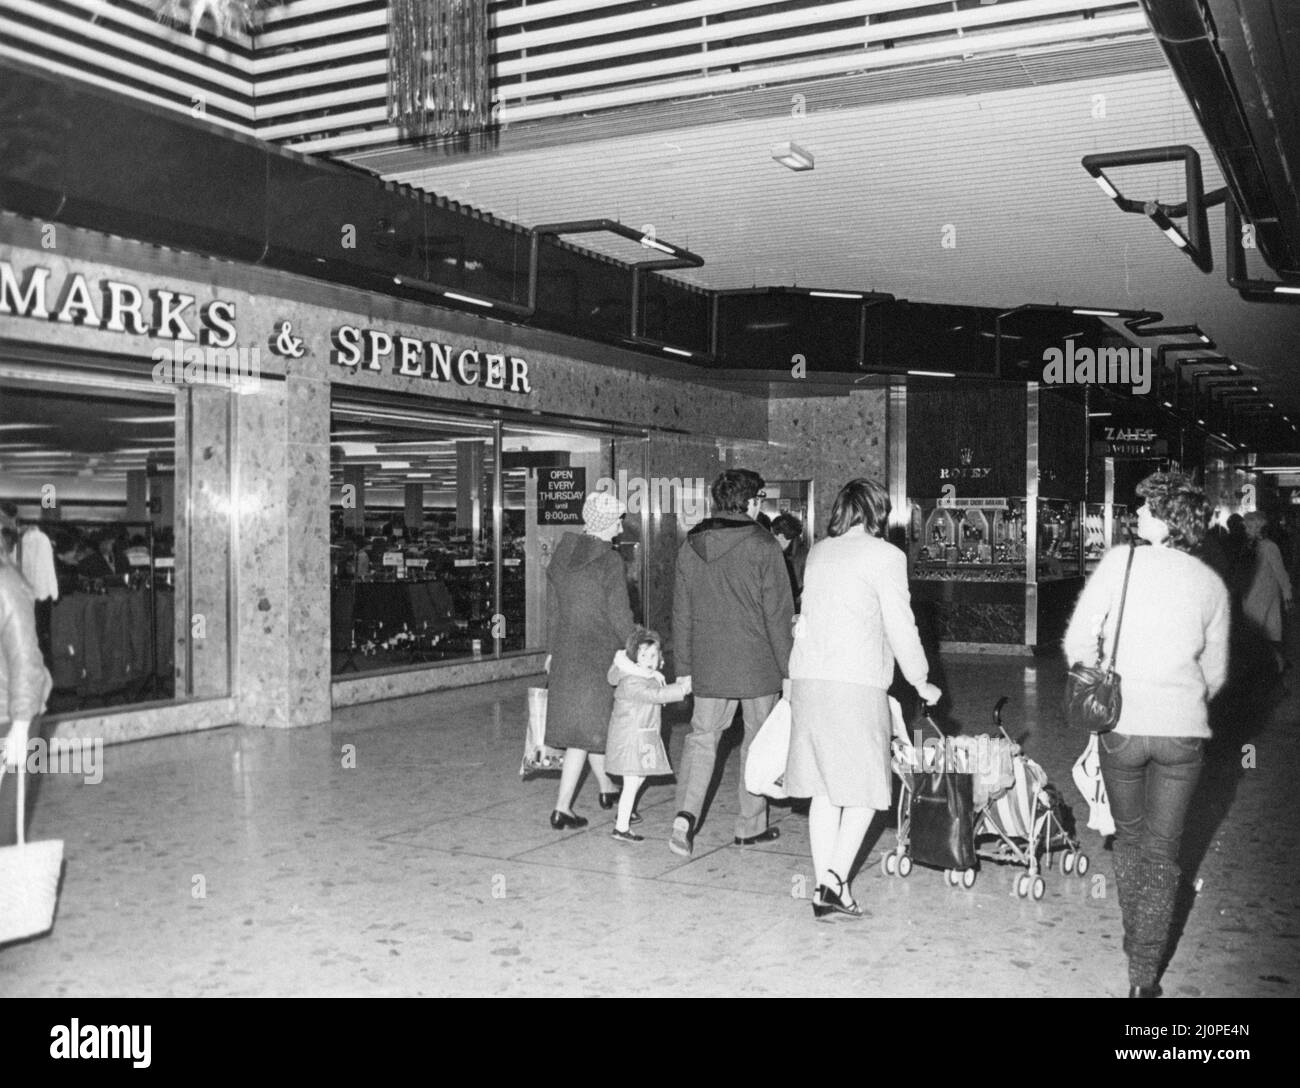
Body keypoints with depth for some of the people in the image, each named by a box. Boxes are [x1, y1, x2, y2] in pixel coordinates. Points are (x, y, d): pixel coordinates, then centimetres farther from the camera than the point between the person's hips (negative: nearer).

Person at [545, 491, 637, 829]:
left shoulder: (561, 554, 5)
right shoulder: (609, 561, -15)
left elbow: (552, 608, 12)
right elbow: (620, 616, -13)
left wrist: (552, 649, 22)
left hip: (565, 652, 7)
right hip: (598, 653, -7)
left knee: (591, 724, 19)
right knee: (586, 729, 0)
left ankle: (607, 789, 37)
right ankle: (562, 808, 0)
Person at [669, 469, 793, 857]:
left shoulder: (691, 545, 4)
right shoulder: (763, 546, -10)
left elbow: (681, 613, 8)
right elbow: (778, 614, -10)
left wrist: (683, 666, 15)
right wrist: (788, 667, -2)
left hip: (707, 664, 4)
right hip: (757, 664, -3)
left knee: (702, 735, 11)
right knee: (757, 741, 10)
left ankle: (686, 813, -7)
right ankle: (750, 826, 19)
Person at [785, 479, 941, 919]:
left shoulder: (818, 552, 14)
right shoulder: (885, 556, -4)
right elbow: (901, 627, -3)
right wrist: (921, 682, 9)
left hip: (807, 678, 6)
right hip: (856, 683, -6)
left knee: (823, 789, 10)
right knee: (864, 787, 3)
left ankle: (824, 885, 12)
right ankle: (836, 881, -6)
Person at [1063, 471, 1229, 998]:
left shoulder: (1120, 561, -6)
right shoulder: (1212, 584, 4)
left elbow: (1078, 640, -8)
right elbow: (1215, 673, 11)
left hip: (1121, 724, -1)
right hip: (1183, 730, 1)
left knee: (1128, 835, 21)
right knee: (1162, 853, 10)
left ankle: (1134, 941, 34)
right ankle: (1144, 974, 9)